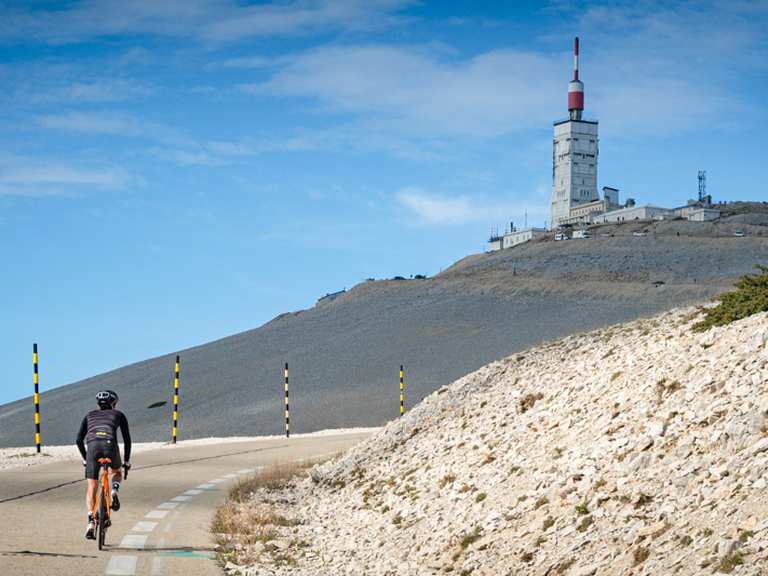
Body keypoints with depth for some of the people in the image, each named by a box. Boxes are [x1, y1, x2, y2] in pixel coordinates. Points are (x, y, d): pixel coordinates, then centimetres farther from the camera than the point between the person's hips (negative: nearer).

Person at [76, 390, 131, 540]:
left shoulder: (90, 415, 30)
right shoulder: (118, 415, 27)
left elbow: (79, 440, 25)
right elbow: (127, 439, 22)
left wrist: (85, 458, 36)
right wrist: (127, 460, 31)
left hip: (93, 445, 1)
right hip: (110, 444, -1)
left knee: (91, 487, 5)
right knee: (117, 472, 31)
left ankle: (91, 522, -12)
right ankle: (114, 491, -1)